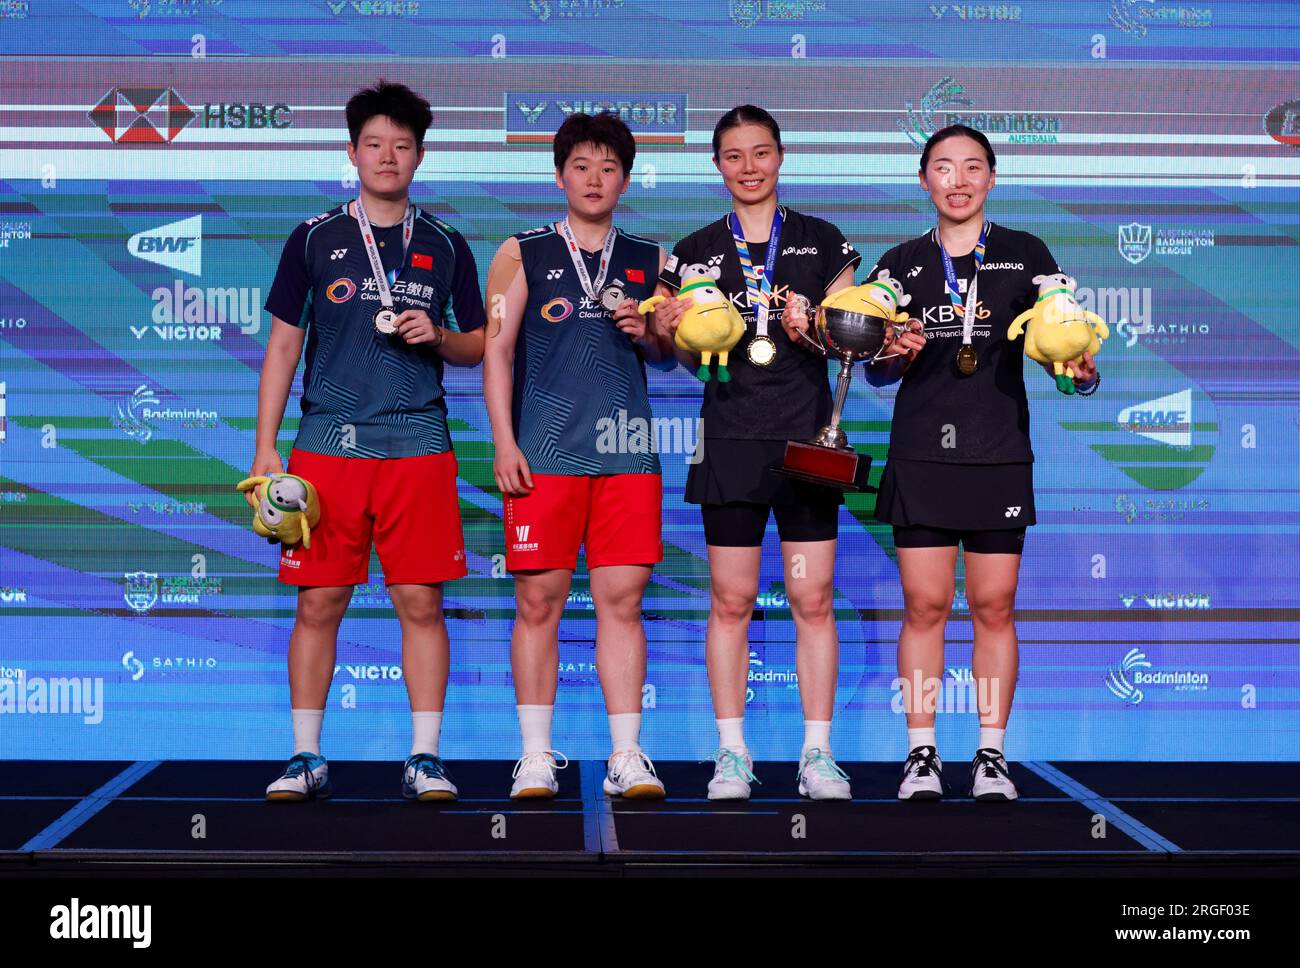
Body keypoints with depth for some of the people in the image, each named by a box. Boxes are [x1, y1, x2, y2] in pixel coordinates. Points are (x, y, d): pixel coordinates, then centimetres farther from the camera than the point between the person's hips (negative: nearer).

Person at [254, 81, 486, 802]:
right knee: (318, 602, 1)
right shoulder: (314, 239, 9)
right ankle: (306, 758, 10)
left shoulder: (445, 247, 11)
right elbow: (283, 346, 9)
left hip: (418, 444, 1)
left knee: (421, 602, -1)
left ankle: (426, 757, 6)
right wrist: (265, 447, 2)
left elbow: (479, 345, 17)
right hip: (327, 443, 0)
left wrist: (437, 336, -6)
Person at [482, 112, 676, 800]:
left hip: (626, 449, 2)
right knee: (539, 600, -2)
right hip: (544, 451, -2)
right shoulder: (523, 254, 8)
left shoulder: (648, 260, 16)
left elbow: (670, 353, 22)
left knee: (622, 599, -1)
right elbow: (497, 352, 5)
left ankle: (627, 755, 3)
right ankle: (536, 756, 6)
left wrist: (646, 334, -2)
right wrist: (504, 443, -5)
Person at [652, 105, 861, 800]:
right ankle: (732, 754, 8)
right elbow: (692, 358, 11)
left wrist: (815, 329, -10)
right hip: (731, 438, 0)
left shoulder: (823, 242, 9)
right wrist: (675, 331, -10)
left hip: (808, 437, 0)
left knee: (813, 599, -1)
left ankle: (817, 754, 5)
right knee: (731, 599, 0)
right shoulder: (697, 251, 9)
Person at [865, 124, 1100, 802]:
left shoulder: (1025, 255, 8)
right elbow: (878, 372, 11)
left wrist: (1081, 370, -16)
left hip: (1000, 455, 0)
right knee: (924, 605, -2)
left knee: (993, 607, 1)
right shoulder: (901, 264, 10)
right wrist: (895, 355, -11)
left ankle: (991, 754, 8)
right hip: (920, 454, 0)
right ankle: (921, 753, 5)